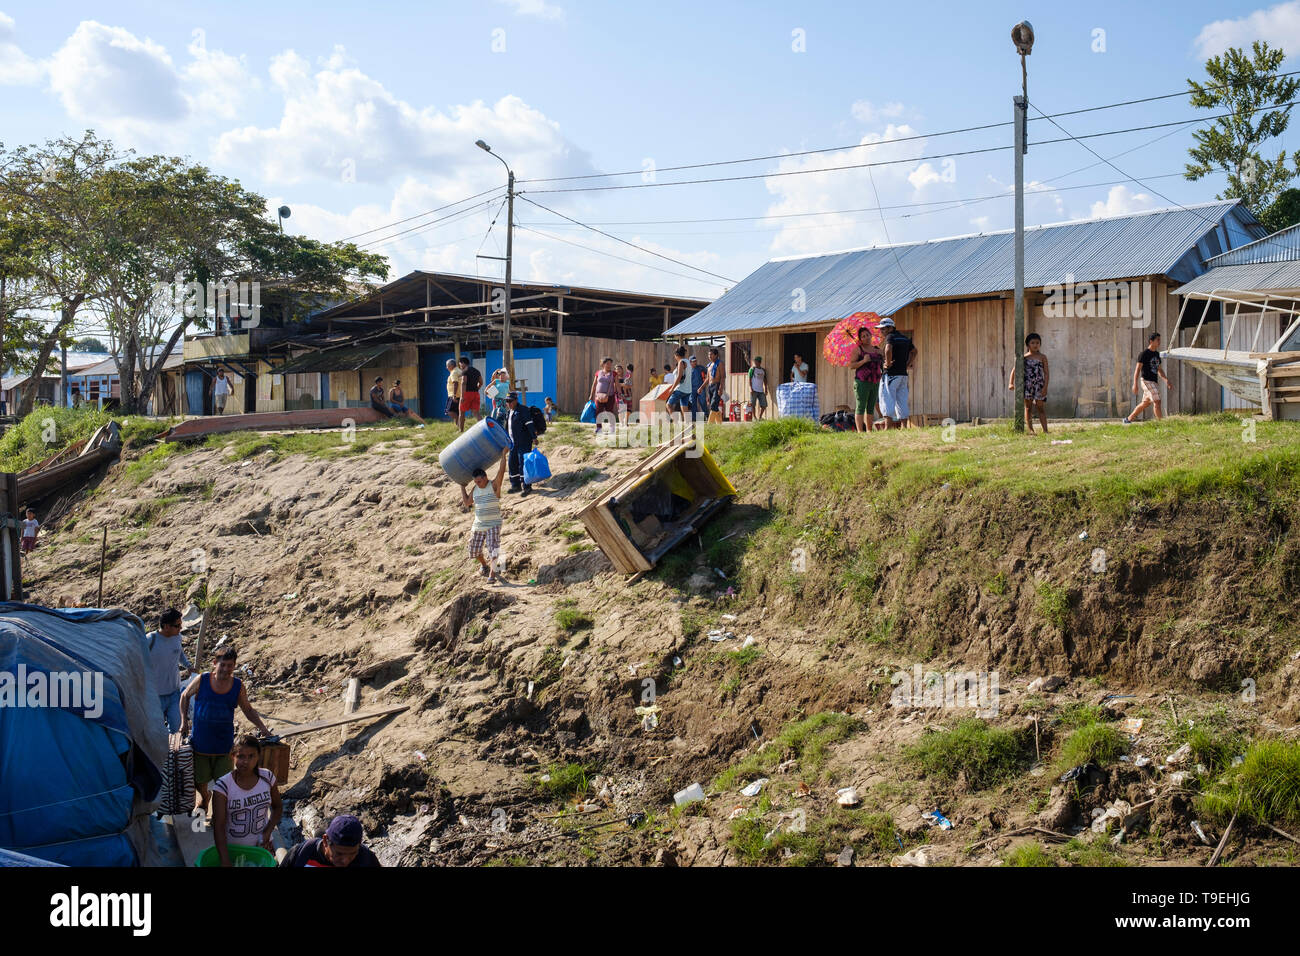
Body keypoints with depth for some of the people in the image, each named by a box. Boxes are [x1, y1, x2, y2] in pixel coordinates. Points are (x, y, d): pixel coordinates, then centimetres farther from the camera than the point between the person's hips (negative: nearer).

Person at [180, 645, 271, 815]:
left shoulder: (238, 686, -5)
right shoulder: (202, 680, -9)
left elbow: (248, 710, 8)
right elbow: (185, 696, 10)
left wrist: (263, 729, -2)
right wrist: (184, 721, 5)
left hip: (224, 744, 0)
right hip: (201, 742, 0)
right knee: (200, 781, 11)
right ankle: (203, 801, 40)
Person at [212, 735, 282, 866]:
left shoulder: (267, 777, -11)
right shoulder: (223, 786, -21)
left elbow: (278, 807, 5)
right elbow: (218, 827, -23)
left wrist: (268, 831, -10)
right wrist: (225, 862, -28)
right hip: (231, 848, -2)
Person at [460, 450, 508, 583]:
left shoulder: (494, 486, -9)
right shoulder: (475, 489, 8)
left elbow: (501, 472, -21)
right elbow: (467, 503, 13)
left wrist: (503, 456, -20)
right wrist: (462, 487, 14)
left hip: (493, 525, -6)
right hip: (478, 525, 6)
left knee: (493, 549, -19)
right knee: (475, 550, 13)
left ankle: (492, 574, -21)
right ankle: (483, 564, 40)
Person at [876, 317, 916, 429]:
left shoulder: (890, 337, -8)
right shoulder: (904, 338, 17)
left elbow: (888, 349, -27)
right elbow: (915, 350, 28)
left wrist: (888, 363, -15)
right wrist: (908, 364, 22)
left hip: (891, 373, -8)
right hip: (903, 374, 8)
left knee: (887, 399, -6)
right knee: (902, 401, 10)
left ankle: (888, 427, -12)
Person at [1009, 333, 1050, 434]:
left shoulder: (1042, 357, 4)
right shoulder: (1024, 357, 3)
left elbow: (1046, 373, 1)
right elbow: (1014, 370, 4)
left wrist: (1045, 387, -8)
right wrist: (1011, 383, -6)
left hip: (1039, 386, 0)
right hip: (1027, 385, 0)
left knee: (1041, 407, 2)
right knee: (1028, 407, 2)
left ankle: (1045, 430, 3)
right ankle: (1030, 429, 5)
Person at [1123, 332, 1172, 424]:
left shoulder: (1156, 354, 15)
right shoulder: (1144, 353, -9)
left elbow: (1159, 370, 23)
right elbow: (1137, 369, -12)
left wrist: (1166, 380, 13)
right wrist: (1135, 384, -18)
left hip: (1154, 382, 9)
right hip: (1147, 381, -9)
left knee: (1145, 403, 13)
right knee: (1157, 401, -13)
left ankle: (1128, 419, 21)